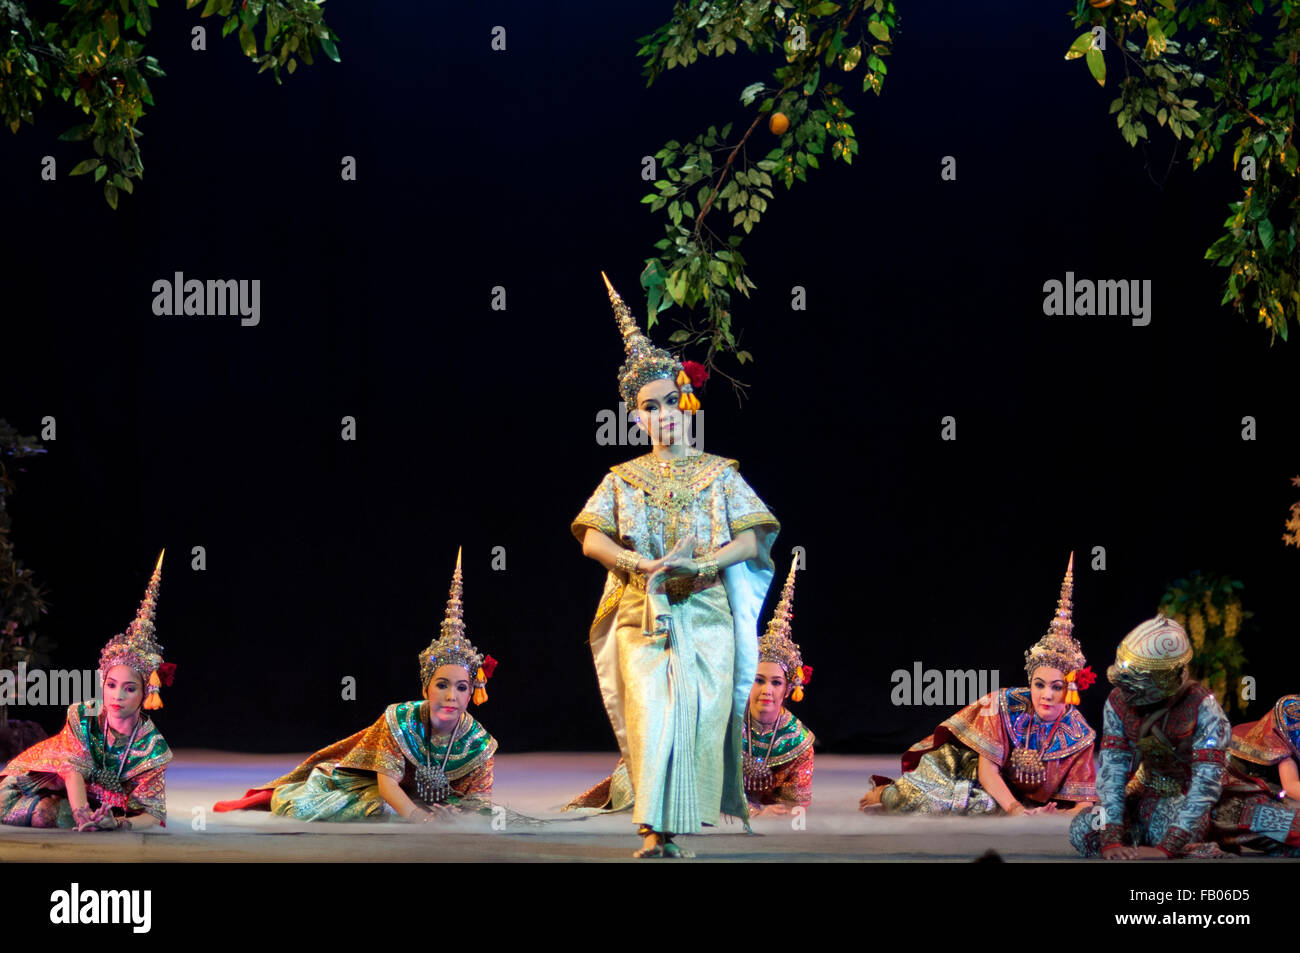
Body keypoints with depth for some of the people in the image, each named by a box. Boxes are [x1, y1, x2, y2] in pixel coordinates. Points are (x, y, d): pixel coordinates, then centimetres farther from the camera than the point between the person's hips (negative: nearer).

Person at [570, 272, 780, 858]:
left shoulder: (719, 474, 9)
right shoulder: (623, 479, 11)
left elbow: (751, 540, 0)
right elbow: (591, 540, 0)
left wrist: (702, 563, -18)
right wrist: (642, 564, -17)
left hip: (706, 615, 0)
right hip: (642, 613, 0)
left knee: (698, 718, -4)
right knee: (649, 717, -13)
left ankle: (675, 825, 7)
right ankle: (653, 831, -15)